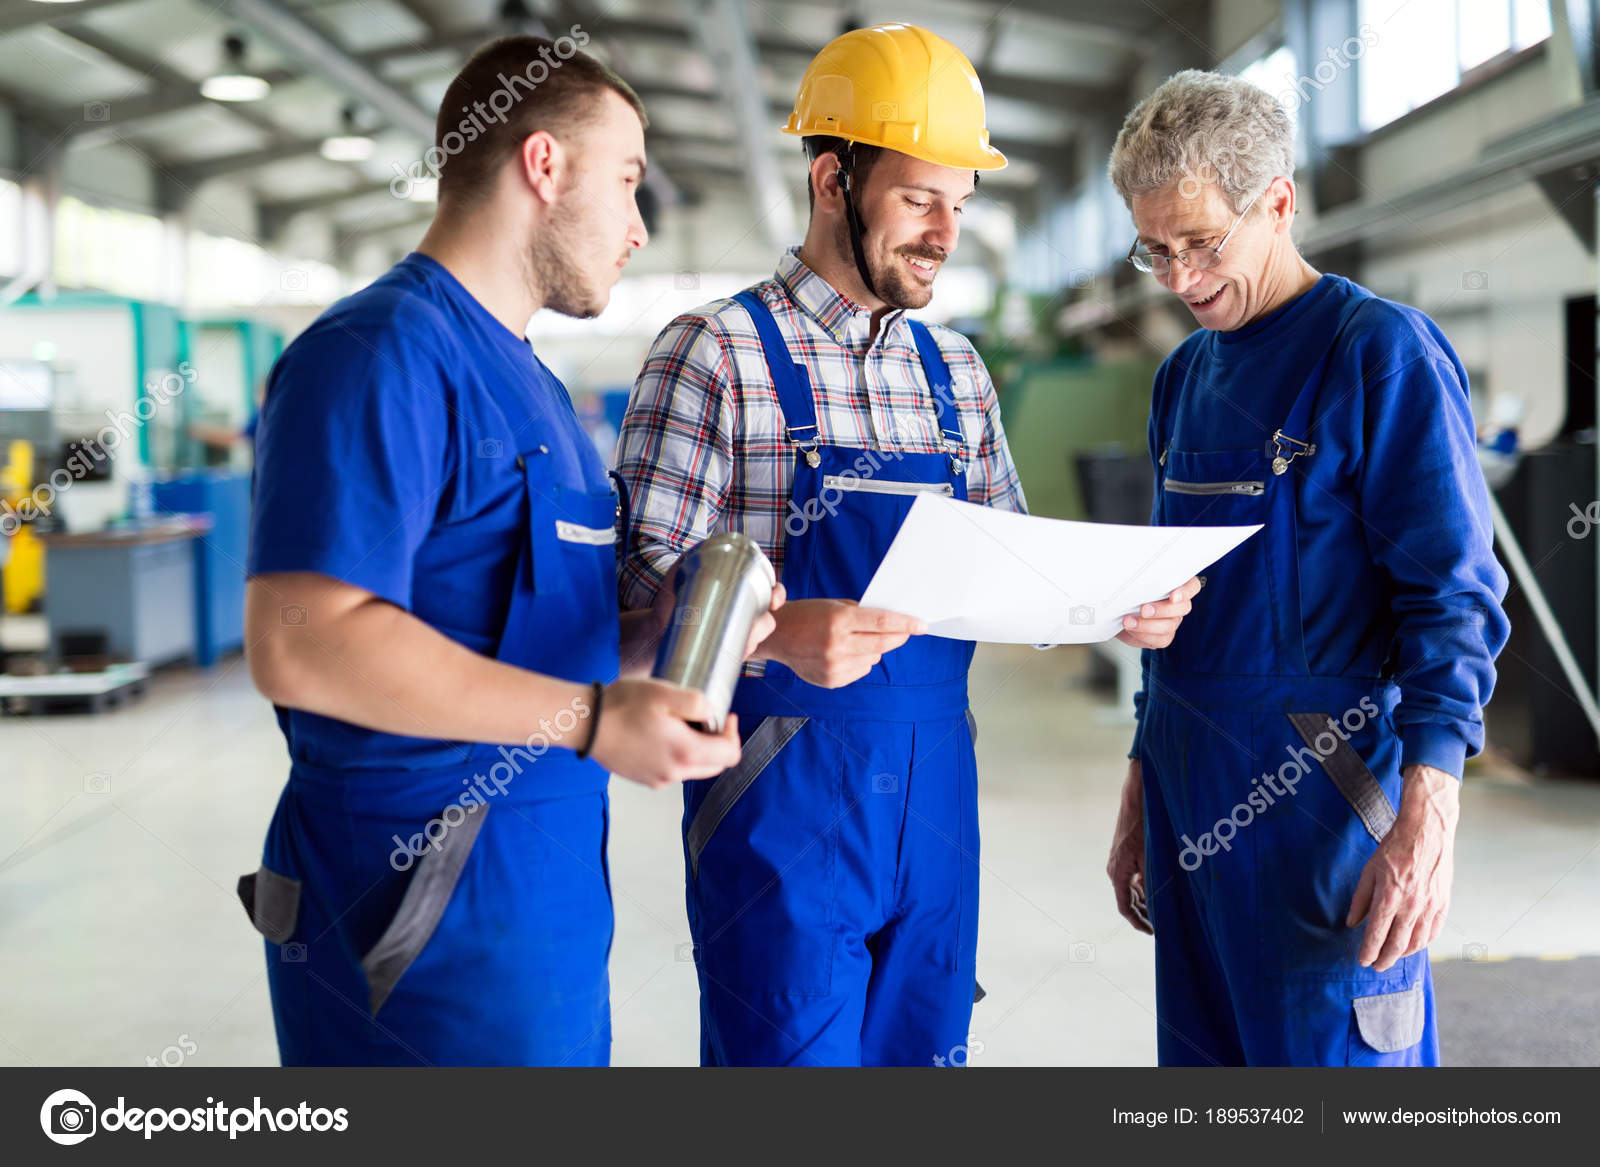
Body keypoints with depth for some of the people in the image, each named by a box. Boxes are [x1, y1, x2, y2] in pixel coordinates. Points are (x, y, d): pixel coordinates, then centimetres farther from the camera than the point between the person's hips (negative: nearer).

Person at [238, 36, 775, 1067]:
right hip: (425, 921, -10)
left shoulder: (531, 383, 19)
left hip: (548, 896, 10)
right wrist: (593, 718, -26)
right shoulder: (383, 353, -15)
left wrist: (679, 626, 5)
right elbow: (301, 644, -26)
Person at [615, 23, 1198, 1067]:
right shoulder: (717, 353, -6)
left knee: (922, 1048, 12)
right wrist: (782, 634, -29)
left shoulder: (955, 370, 12)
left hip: (935, 786, 6)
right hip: (781, 793, -6)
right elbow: (645, 581, -11)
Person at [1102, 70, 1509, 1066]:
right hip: (1192, 803, 7)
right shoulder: (1184, 377, 14)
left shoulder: (1382, 350, -8)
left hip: (1324, 805, -7)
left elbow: (1454, 601, -13)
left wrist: (1425, 822, -20)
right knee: (1202, 1059, 12)